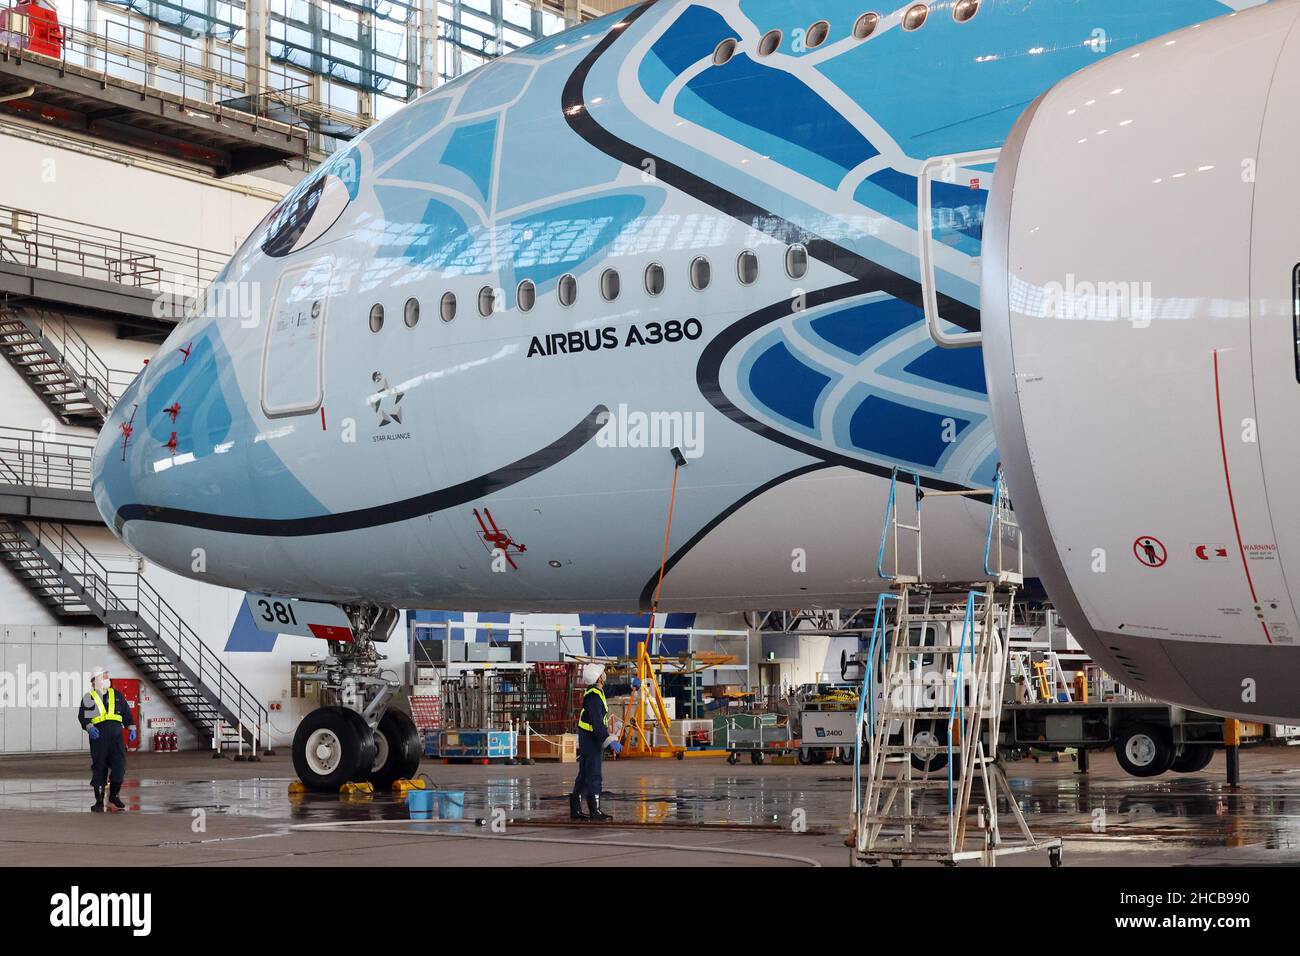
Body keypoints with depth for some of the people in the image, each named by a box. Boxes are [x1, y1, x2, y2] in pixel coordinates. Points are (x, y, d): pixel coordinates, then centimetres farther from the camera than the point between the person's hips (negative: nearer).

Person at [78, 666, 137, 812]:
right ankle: (99, 801, 9)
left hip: (116, 736, 3)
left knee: (119, 767, -4)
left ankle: (113, 797, 13)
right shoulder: (89, 698, 7)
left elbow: (127, 713, 18)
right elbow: (83, 716, -2)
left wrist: (132, 728, 7)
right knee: (99, 769, 0)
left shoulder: (117, 696, 17)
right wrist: (89, 727, -20)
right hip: (98, 736, -3)